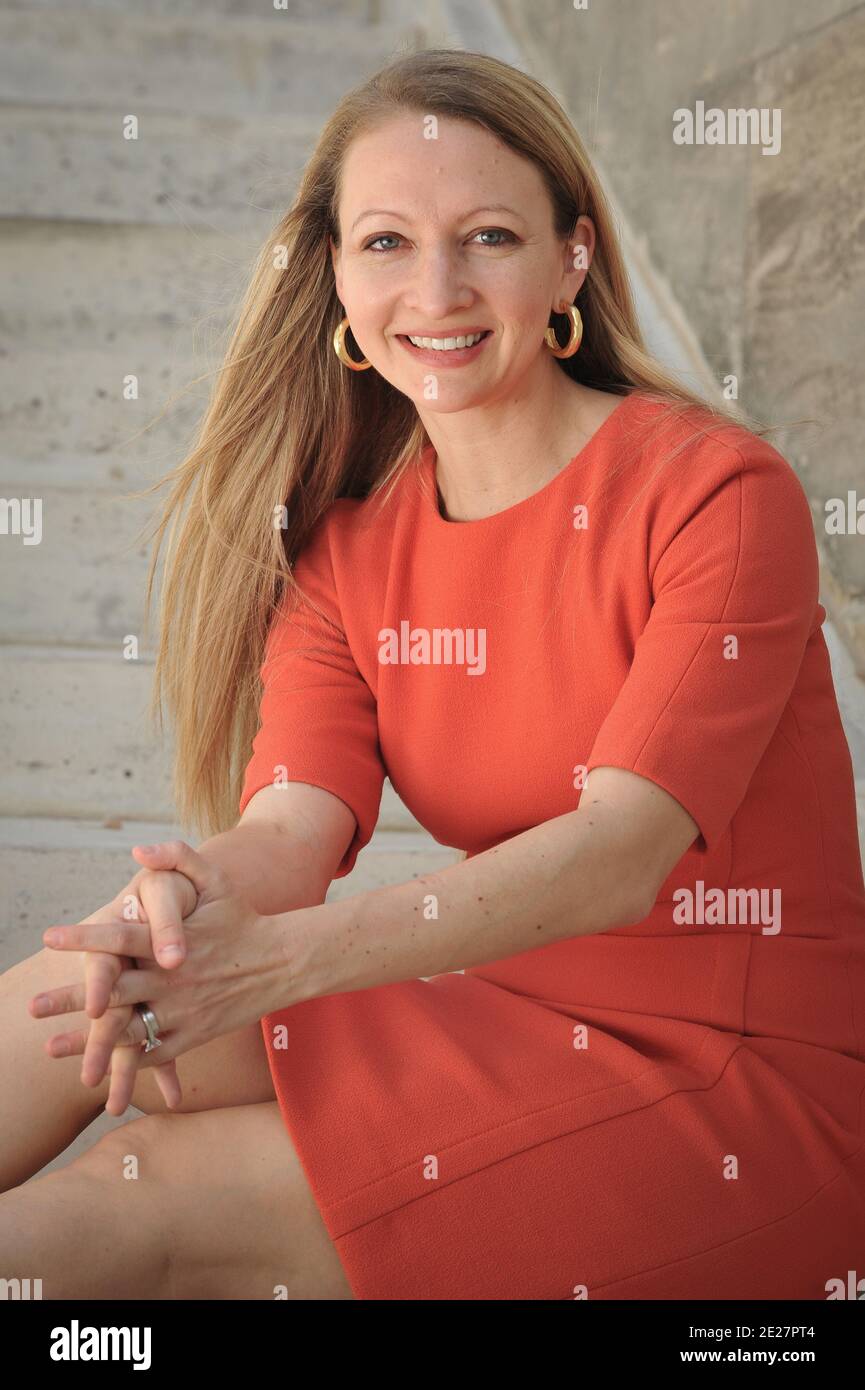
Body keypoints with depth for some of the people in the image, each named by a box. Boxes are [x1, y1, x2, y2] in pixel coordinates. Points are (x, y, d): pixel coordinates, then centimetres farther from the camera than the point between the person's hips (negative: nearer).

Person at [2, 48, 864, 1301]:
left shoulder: (719, 489, -14)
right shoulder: (345, 549, 3)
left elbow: (622, 855, -23)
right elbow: (294, 821, -10)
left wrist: (283, 954, -34)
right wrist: (192, 899, -34)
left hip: (744, 1083, -5)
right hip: (509, 1008, 5)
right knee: (102, 983, -15)